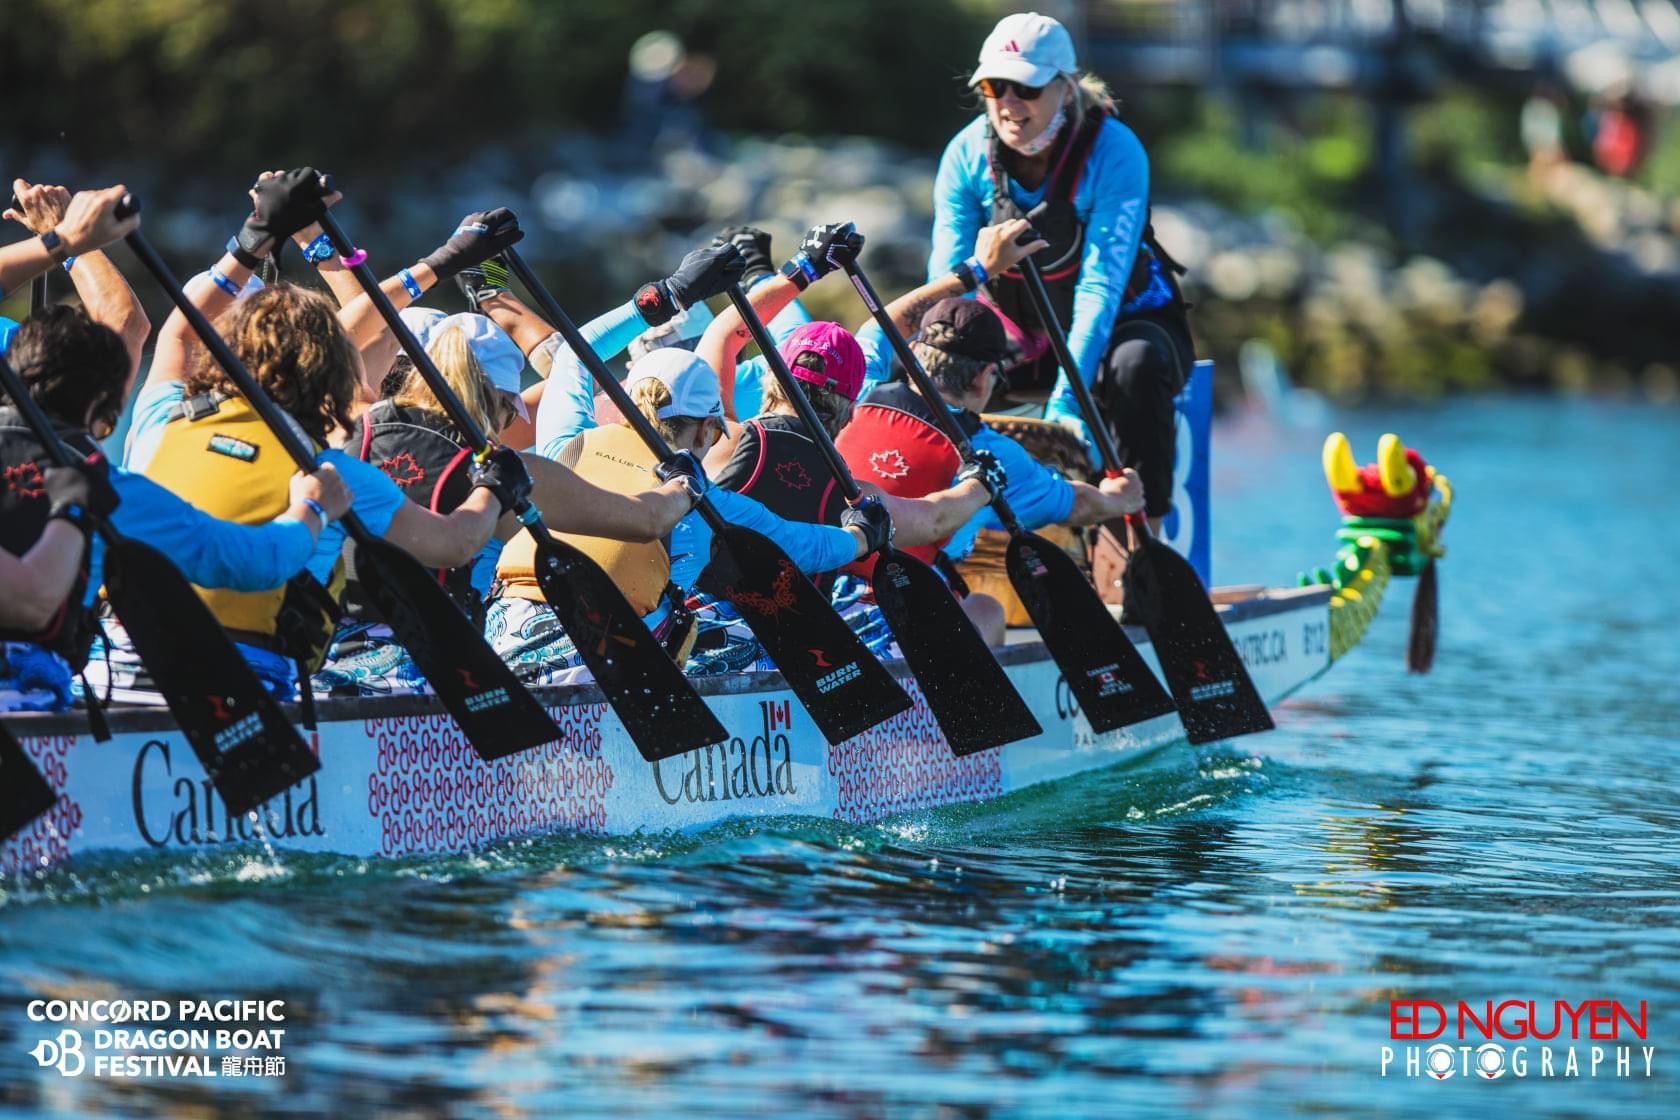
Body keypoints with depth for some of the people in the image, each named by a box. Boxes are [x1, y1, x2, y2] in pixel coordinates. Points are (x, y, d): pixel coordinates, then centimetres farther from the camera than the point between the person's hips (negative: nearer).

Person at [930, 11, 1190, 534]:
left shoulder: (1114, 152, -24)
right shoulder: (967, 153, -12)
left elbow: (1101, 284, -31)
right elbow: (947, 279, -15)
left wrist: (1064, 403, -41)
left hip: (1121, 322, -4)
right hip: (1021, 335, 4)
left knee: (1137, 364, -38)